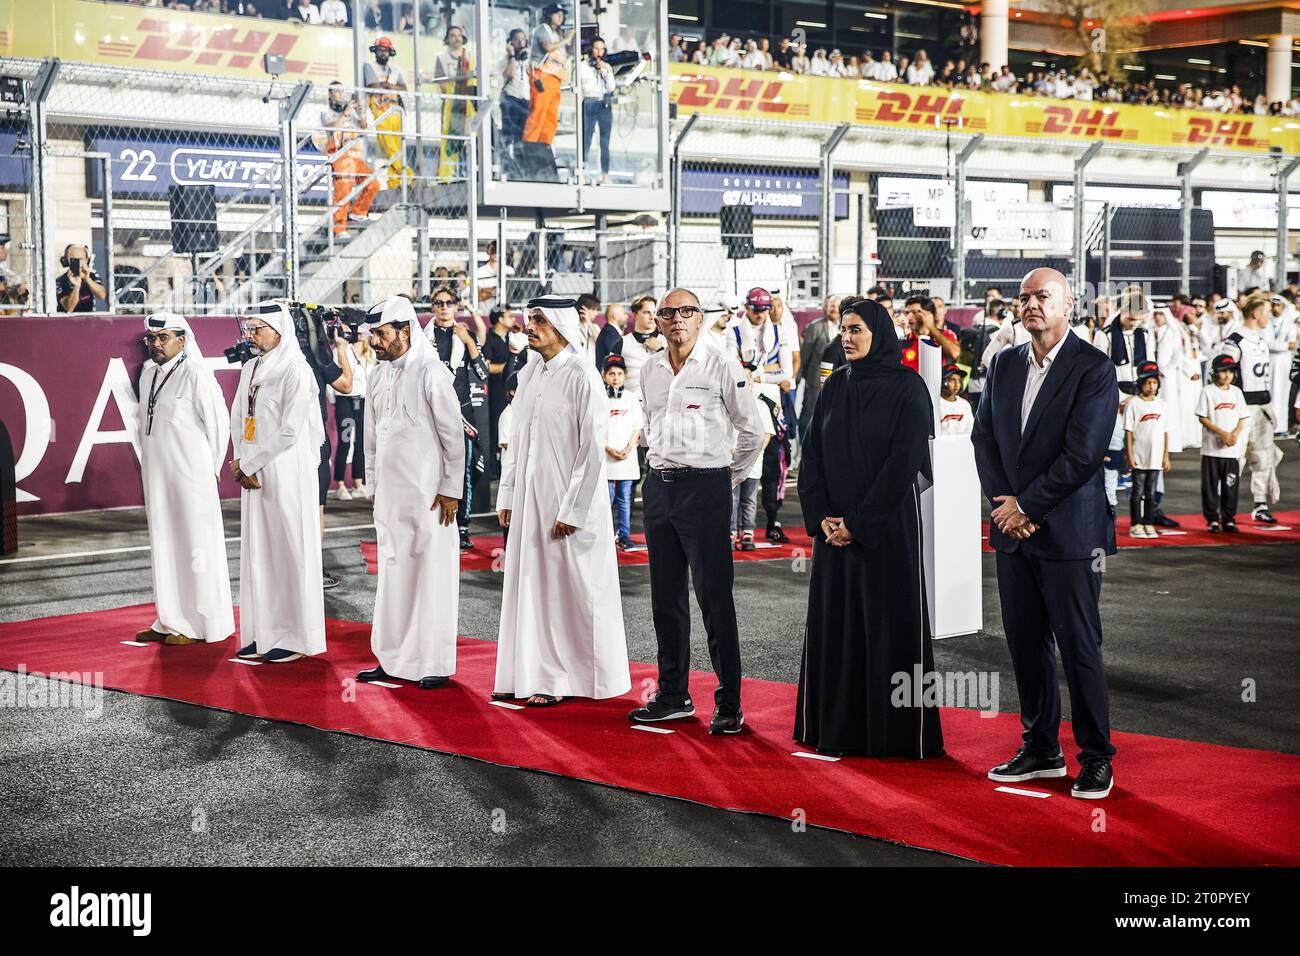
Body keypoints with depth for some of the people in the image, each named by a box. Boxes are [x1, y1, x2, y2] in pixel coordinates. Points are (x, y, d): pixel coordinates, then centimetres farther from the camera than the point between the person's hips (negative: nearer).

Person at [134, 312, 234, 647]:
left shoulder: (195, 375, -13)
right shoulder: (148, 375, 11)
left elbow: (219, 421, -11)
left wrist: (210, 467, -5)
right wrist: (151, 462, 14)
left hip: (190, 478, -8)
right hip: (157, 478, 8)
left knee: (195, 544, -2)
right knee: (164, 546, 12)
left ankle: (201, 625, 6)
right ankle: (171, 622, 21)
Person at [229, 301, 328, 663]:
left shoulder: (296, 371, -11)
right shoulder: (250, 370, 13)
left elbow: (290, 431, -16)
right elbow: (238, 419, 15)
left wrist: (248, 464, -11)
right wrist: (243, 465, 0)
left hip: (286, 474, -8)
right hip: (253, 473, 8)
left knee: (288, 550, -3)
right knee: (257, 552, 8)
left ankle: (296, 637, 4)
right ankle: (264, 633, 15)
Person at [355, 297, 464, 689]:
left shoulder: (432, 373, -11)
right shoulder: (381, 375, 11)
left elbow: (453, 434, -10)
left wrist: (451, 490, -11)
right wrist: (373, 482, 14)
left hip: (426, 492, -7)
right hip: (390, 492, 7)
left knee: (432, 573, -1)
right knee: (393, 573, 9)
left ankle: (435, 663, 5)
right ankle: (393, 659, 16)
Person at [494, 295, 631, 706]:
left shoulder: (581, 376, -13)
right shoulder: (528, 374, 10)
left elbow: (592, 447, -15)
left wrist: (572, 510, -17)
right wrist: (507, 496, 12)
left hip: (568, 501, -7)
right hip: (530, 498, 7)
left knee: (569, 587, 1)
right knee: (528, 583, 10)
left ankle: (566, 678, 10)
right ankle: (527, 673, 18)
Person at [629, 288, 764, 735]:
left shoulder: (721, 365, -6)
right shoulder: (650, 370, 12)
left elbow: (752, 430, -2)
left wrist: (730, 476, 5)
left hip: (705, 487, -6)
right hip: (659, 487, 6)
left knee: (714, 596, -6)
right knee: (666, 596, 11)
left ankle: (729, 704, -1)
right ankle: (673, 695, 21)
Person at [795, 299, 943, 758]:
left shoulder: (906, 387, -7)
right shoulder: (834, 386, 10)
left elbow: (904, 460, -13)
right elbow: (812, 452, 8)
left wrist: (859, 522, -15)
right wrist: (821, 516, -5)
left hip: (887, 525, -6)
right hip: (834, 526, 6)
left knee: (890, 621, -2)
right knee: (833, 621, 7)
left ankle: (896, 731, 7)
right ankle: (838, 725, 16)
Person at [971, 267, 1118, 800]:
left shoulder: (1093, 369, -9)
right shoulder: (1004, 366, 11)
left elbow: (1083, 453, -15)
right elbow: (984, 436, 9)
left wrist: (1026, 506, -13)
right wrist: (1003, 502, -4)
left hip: (1068, 530, -6)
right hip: (1013, 531, 6)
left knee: (1079, 646, -1)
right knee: (1025, 642, 11)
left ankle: (1096, 758, 11)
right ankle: (1041, 749, 23)